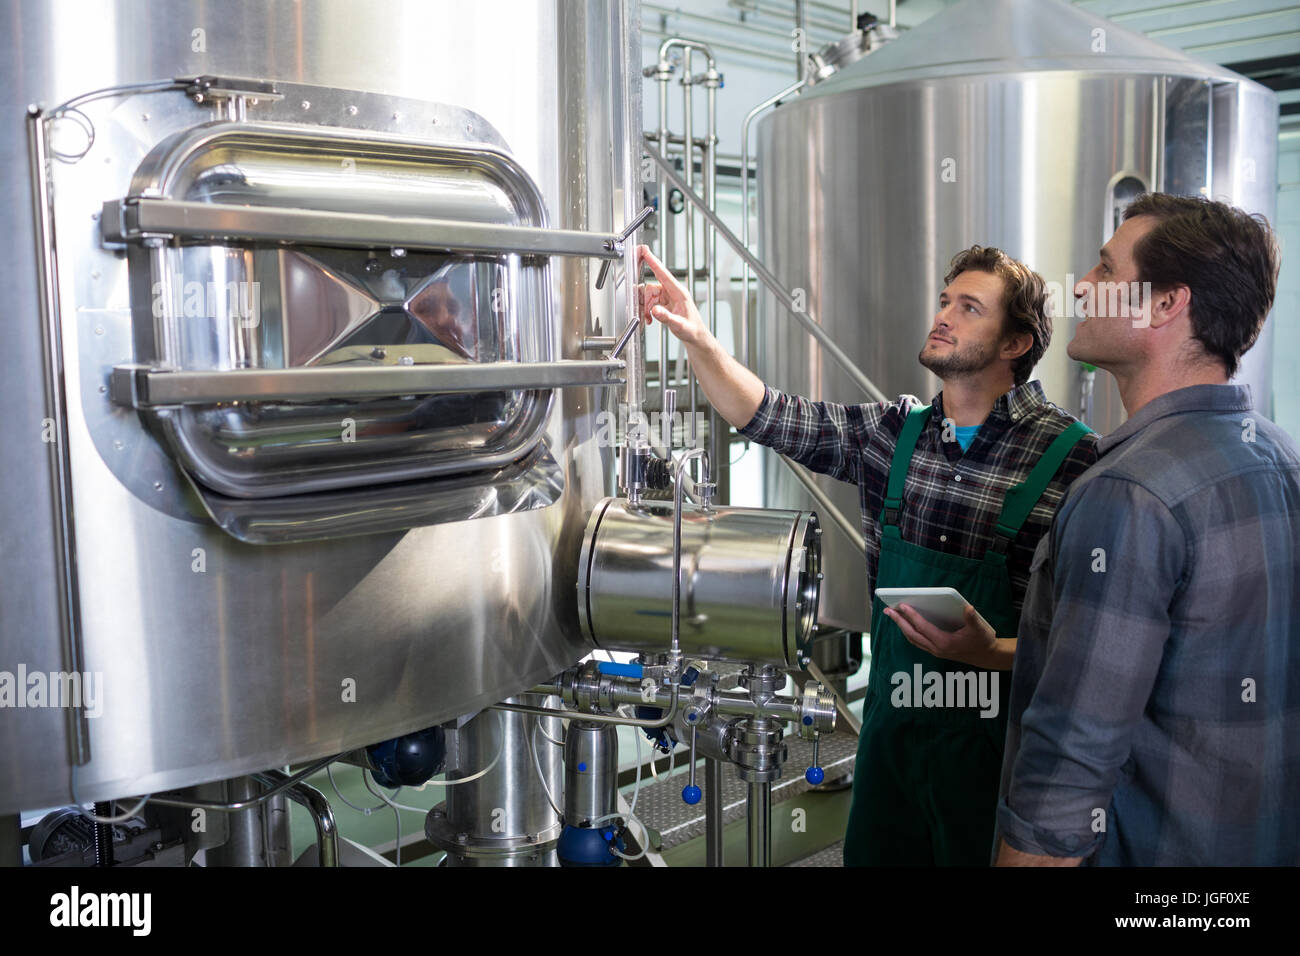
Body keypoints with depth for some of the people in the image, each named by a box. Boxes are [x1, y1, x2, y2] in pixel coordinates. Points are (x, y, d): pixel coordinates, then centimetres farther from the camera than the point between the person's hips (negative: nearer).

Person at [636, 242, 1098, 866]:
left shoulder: (1070, 456, -14)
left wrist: (993, 652, -30)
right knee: (872, 856, 20)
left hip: (993, 739, -5)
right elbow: (764, 415, 1)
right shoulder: (892, 433, 2)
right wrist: (695, 334, -14)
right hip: (891, 721, 5)